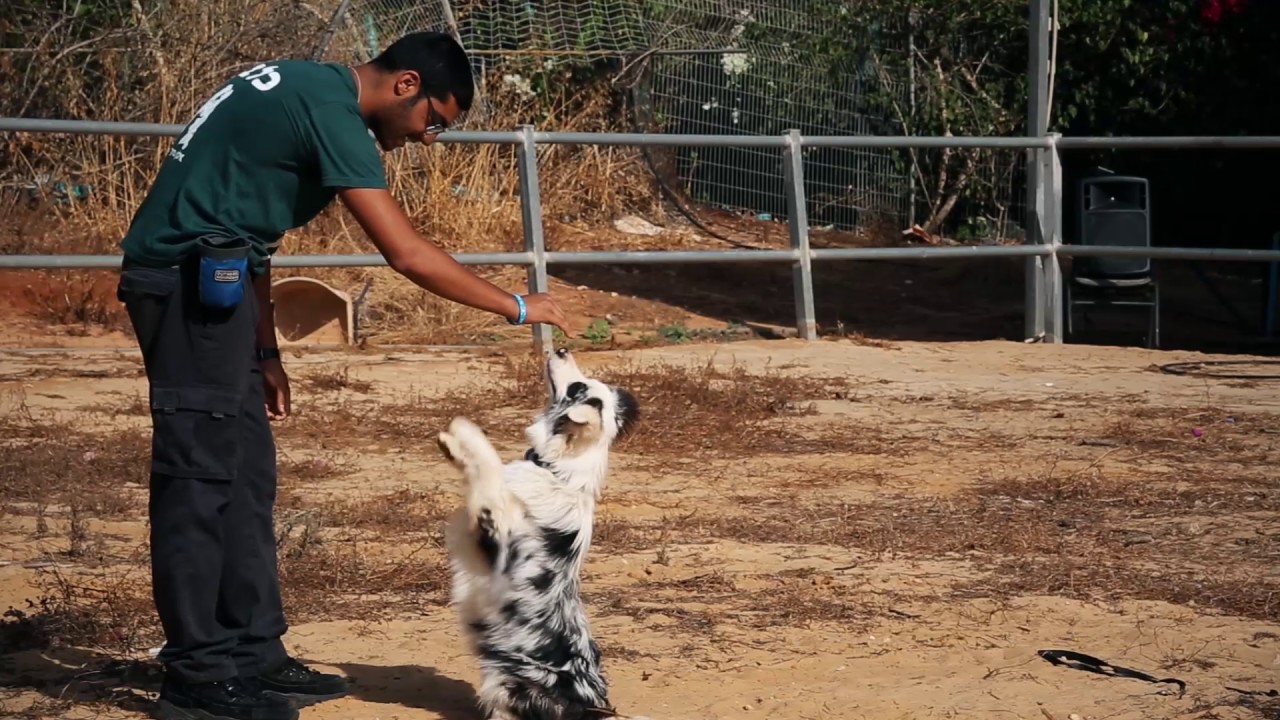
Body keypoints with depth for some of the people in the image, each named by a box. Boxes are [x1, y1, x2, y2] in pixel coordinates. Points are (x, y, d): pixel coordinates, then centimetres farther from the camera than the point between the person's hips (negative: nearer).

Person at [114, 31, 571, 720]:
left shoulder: (305, 90, 16)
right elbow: (407, 254, -18)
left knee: (246, 474, 10)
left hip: (205, 281, 10)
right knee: (200, 474, -7)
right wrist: (517, 307, -9)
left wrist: (264, 351, 20)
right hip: (191, 279, -10)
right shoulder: (331, 110, -15)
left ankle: (254, 656, 14)